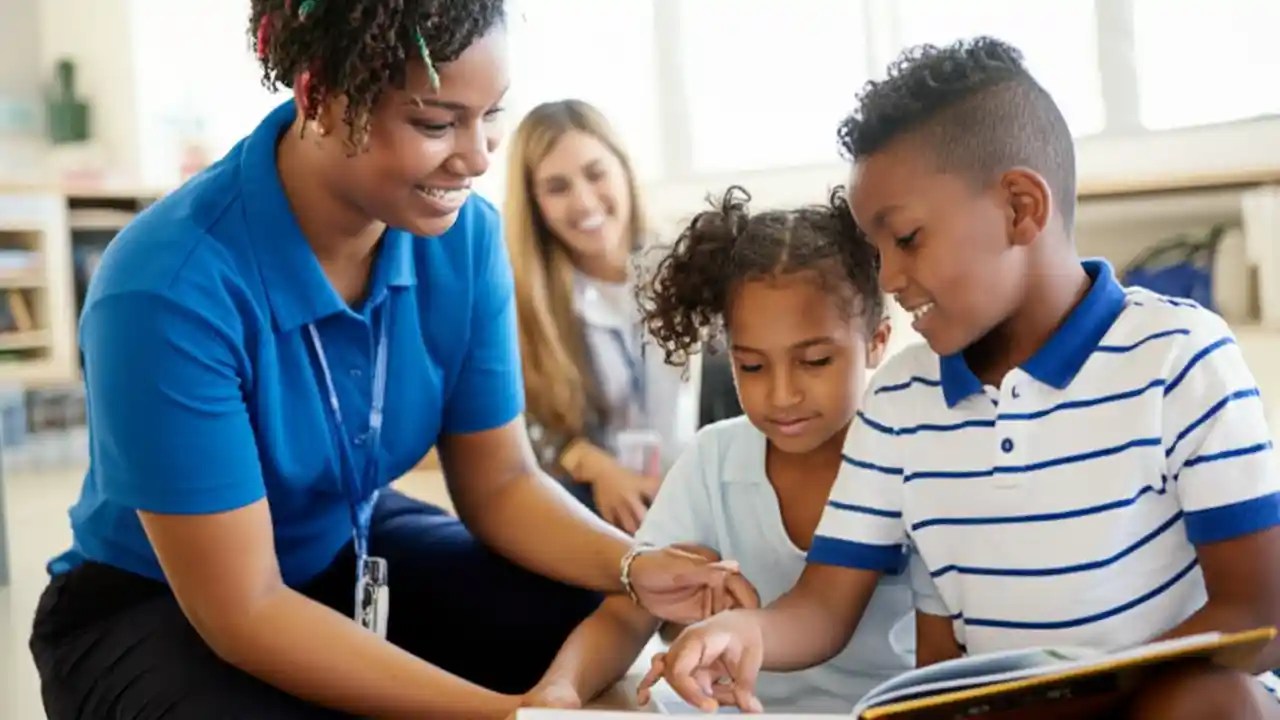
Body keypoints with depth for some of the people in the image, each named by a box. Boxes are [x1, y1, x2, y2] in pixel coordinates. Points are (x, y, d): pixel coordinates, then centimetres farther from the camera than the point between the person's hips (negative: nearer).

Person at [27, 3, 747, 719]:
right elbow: (244, 609, -28)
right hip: (152, 610, -4)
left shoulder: (463, 234, -14)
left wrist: (632, 566, -26)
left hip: (356, 557, 5)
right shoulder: (168, 288, -31)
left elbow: (501, 482, -5)